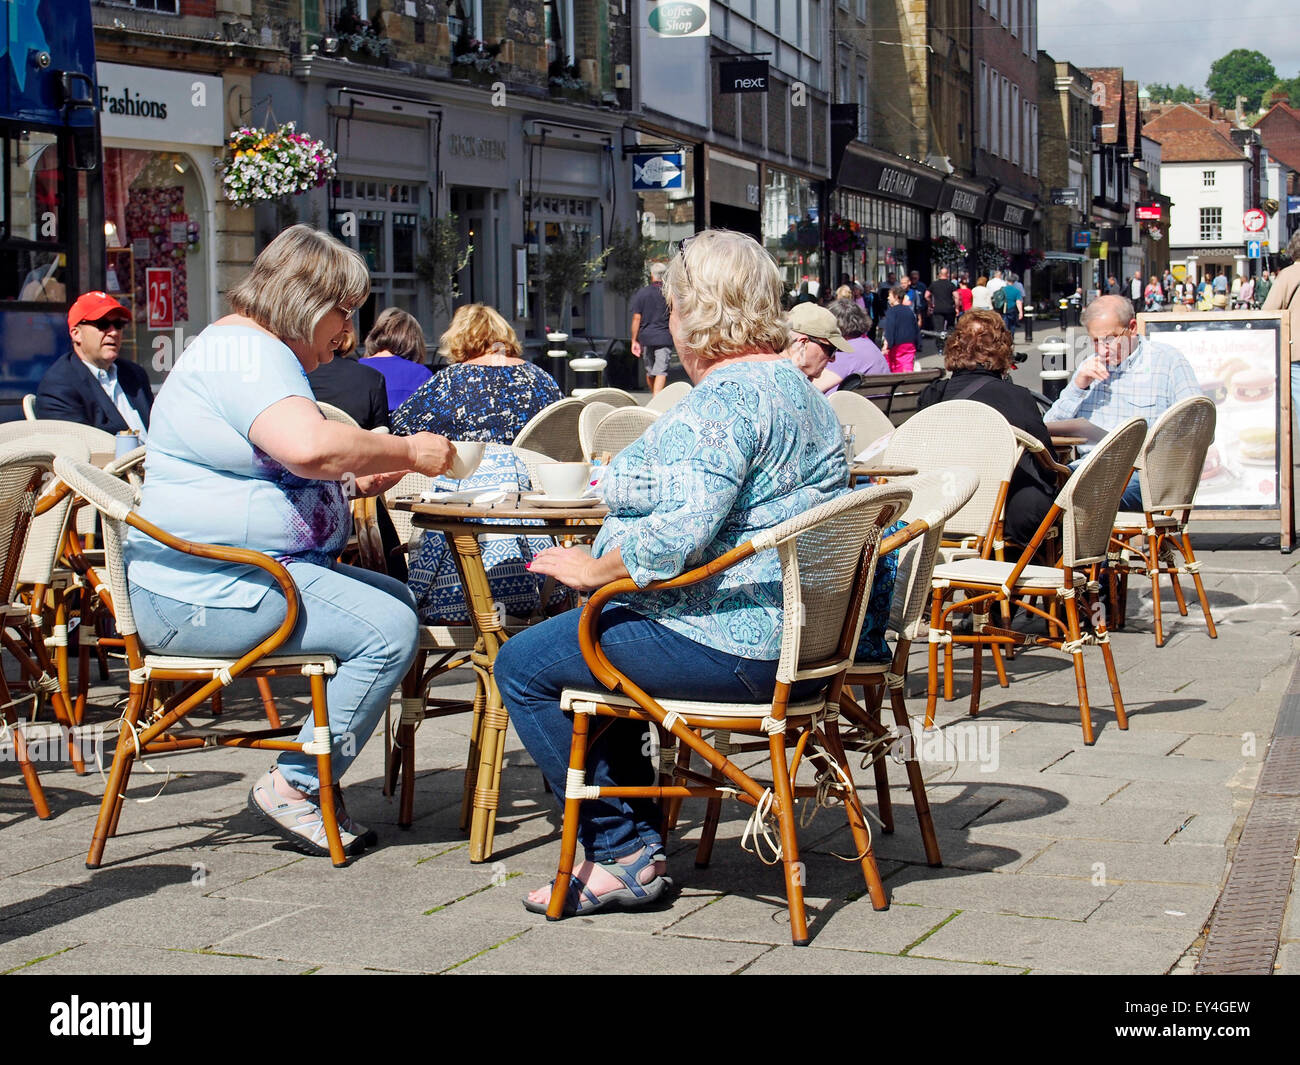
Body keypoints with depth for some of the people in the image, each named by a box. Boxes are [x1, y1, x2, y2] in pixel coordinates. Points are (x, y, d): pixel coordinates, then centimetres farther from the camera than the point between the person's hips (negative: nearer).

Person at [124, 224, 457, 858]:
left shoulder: (257, 350, 22)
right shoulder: (245, 350, -14)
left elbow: (295, 473, 32)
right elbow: (310, 445, -33)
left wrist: (359, 480, 15)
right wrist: (408, 451, -19)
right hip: (209, 590, -11)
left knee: (396, 601, 6)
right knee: (388, 629, -20)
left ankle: (316, 781, 6)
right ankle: (293, 788, -10)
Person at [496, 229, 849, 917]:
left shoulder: (726, 396, -19)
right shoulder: (798, 386, 15)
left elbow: (681, 534, -29)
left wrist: (595, 568, -15)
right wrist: (631, 482, 30)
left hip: (733, 646, -11)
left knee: (523, 665, 0)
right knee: (592, 642, 29)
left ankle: (623, 853, 4)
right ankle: (635, 842, 24)